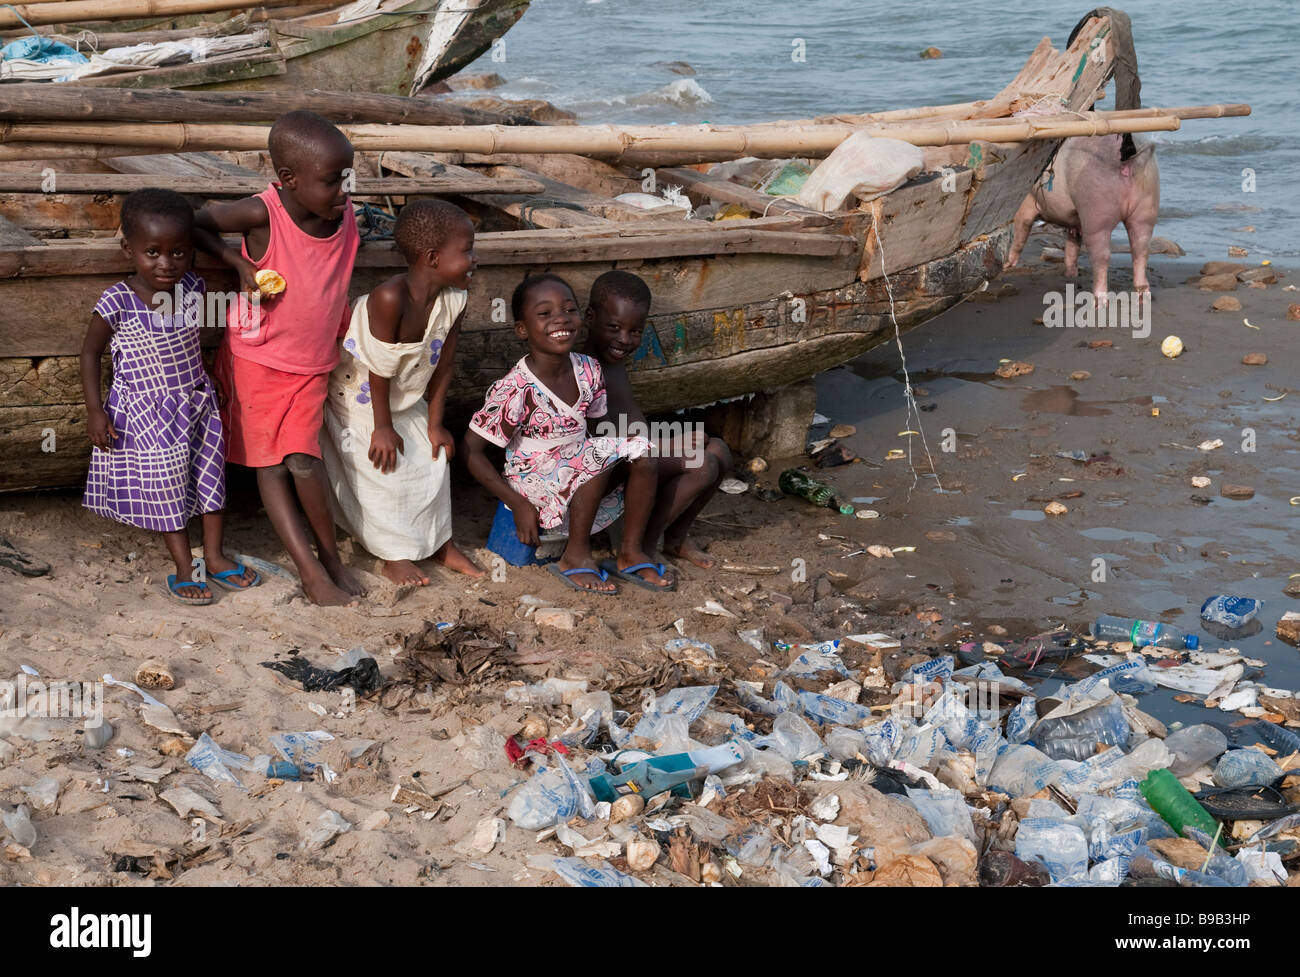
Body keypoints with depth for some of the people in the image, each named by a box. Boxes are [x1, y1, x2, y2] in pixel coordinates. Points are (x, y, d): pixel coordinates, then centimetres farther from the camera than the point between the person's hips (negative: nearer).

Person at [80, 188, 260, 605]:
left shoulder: (192, 288, -10)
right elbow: (90, 352, -9)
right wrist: (94, 410, -11)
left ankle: (215, 557, 29)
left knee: (209, 473, 13)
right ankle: (184, 568, 18)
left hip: (195, 402, 5)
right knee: (165, 482, 5)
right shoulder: (117, 302, -22)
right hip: (145, 414, -5)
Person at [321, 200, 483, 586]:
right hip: (357, 398, -7)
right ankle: (394, 554, 14)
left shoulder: (453, 300, -16)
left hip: (405, 400, 7)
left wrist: (434, 423, -1)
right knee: (386, 470, -4)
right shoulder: (390, 297, -37)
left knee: (433, 460, 8)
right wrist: (382, 427, -21)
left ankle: (439, 542, 25)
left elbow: (443, 364, -6)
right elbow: (380, 369, -30)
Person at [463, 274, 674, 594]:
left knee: (641, 451, -12)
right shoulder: (516, 389, -20)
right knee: (603, 454, -28)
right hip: (535, 487, -6)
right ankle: (575, 556, -16)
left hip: (579, 479, 7)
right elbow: (472, 450, -17)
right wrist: (518, 505, -18)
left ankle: (631, 552, -3)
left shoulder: (588, 370, -2)